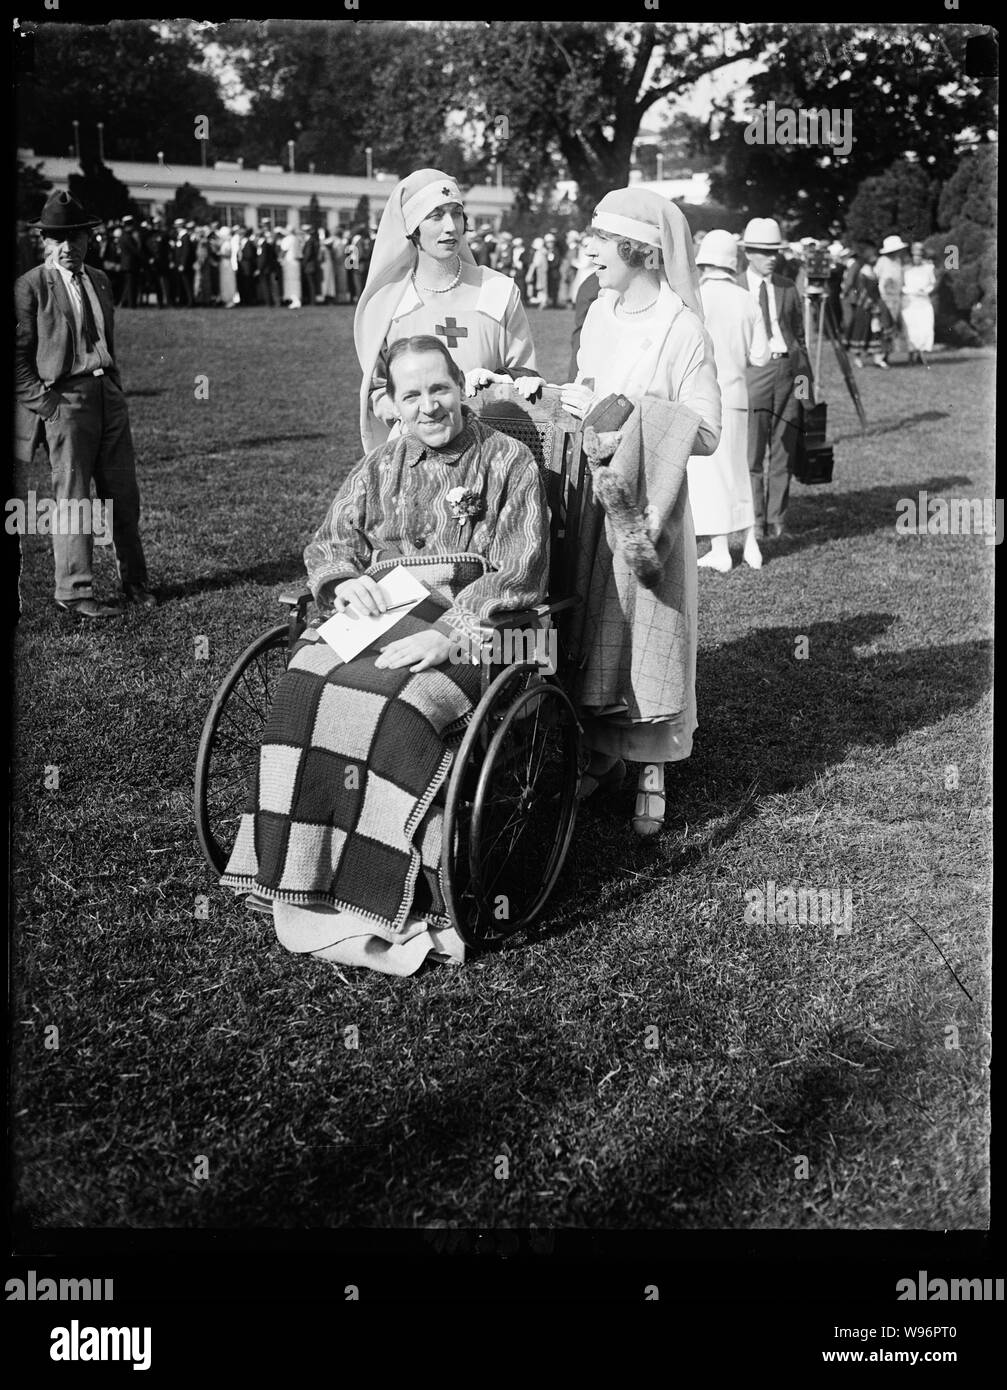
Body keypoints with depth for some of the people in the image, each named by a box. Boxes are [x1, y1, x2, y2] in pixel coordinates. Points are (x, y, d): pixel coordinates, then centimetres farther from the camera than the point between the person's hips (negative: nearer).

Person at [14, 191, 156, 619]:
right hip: (65, 397, -6)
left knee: (123, 495, 10)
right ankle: (74, 593, 6)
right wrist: (42, 402, -12)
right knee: (72, 499, -2)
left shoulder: (99, 280, 14)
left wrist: (115, 384, 15)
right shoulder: (31, 286, -5)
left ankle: (134, 581, 22)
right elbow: (18, 355, -6)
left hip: (108, 391, 6)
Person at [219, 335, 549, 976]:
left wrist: (448, 635, -19)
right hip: (375, 612, 5)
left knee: (394, 708, -34)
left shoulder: (508, 461, 5)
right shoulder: (381, 466, 22)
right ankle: (310, 893, -24)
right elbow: (328, 542, 22)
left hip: (467, 626, -4)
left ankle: (390, 901, -25)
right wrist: (344, 580, -4)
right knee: (303, 691, -26)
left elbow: (518, 576, -5)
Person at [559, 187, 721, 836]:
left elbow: (705, 433, -15)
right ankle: (606, 752, 26)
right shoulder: (600, 314, 8)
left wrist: (622, 412, -20)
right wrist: (561, 394, 1)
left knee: (648, 630, 2)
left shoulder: (683, 330, -12)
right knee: (595, 629, 10)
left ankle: (653, 771, 15)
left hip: (647, 502, -6)